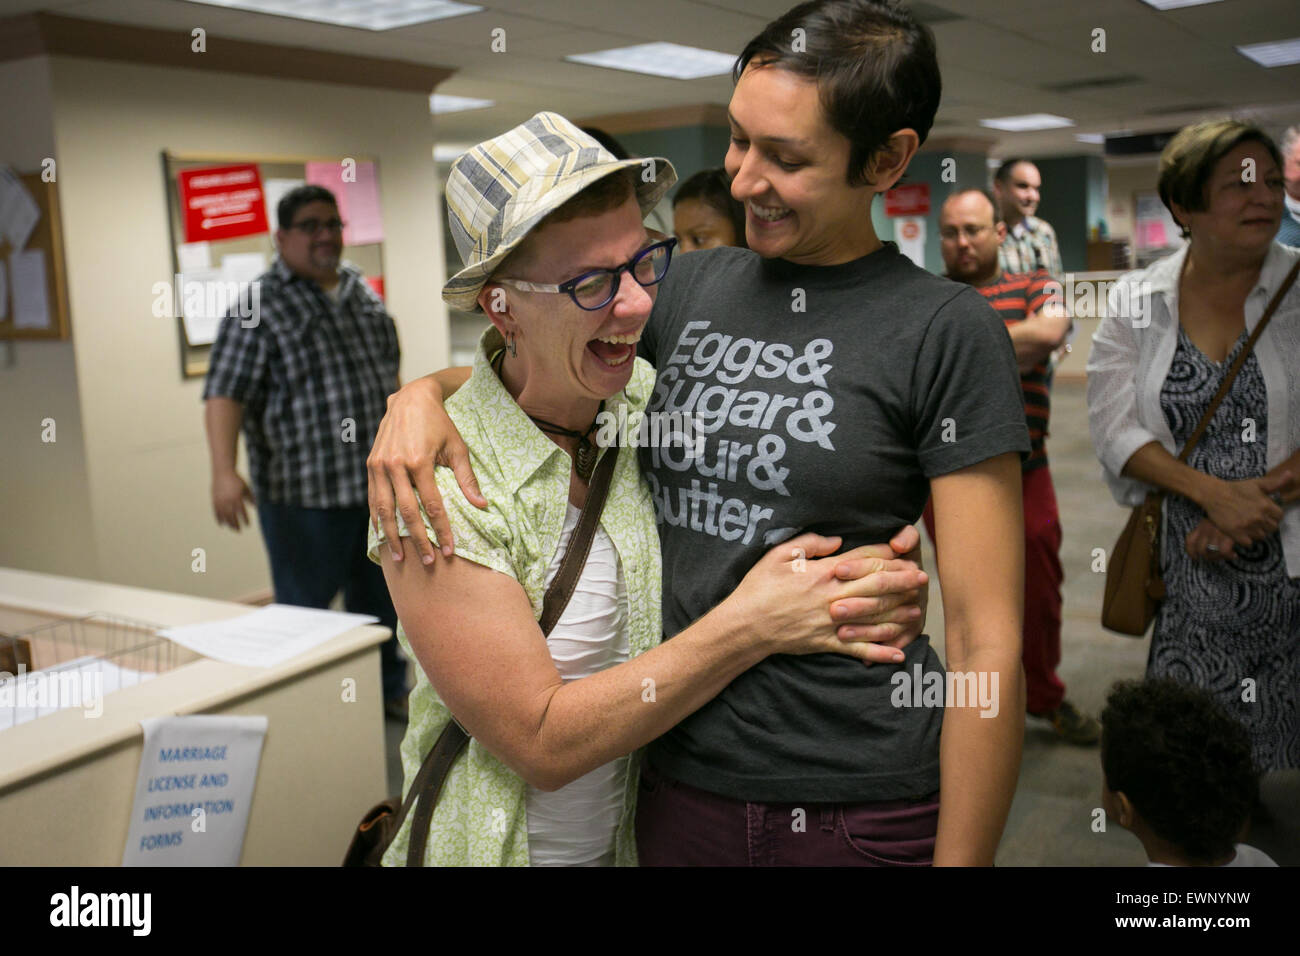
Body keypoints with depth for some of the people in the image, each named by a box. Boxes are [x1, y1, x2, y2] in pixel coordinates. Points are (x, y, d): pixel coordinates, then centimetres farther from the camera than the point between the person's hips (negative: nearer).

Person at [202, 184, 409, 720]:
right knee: (306, 611, 4)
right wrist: (224, 472, -29)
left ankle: (388, 691, 34)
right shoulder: (259, 307, -9)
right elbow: (226, 392, -17)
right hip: (303, 491, -6)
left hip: (378, 482, 6)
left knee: (379, 597, 18)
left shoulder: (361, 291, 11)